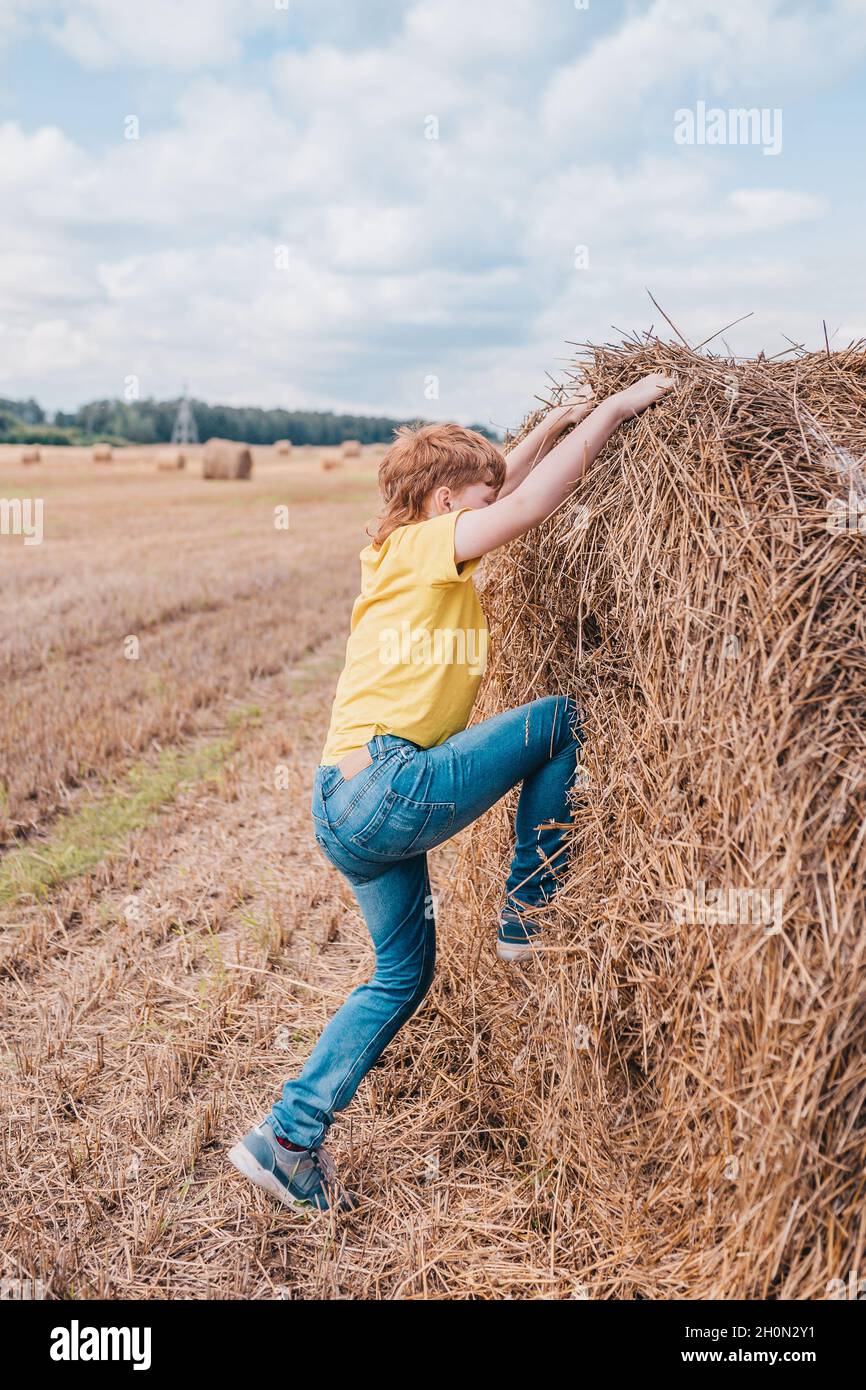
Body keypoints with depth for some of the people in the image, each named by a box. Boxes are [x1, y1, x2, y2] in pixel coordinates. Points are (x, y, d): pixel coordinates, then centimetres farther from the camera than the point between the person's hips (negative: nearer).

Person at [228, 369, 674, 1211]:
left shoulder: (394, 556, 21)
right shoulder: (425, 546, -4)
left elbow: (501, 492, 32)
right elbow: (531, 503, -16)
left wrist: (557, 423, 27)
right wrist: (615, 409, -7)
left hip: (339, 806, 10)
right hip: (390, 783, -10)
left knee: (403, 973, 20)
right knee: (562, 717, 2)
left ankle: (287, 1139, 22)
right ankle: (527, 913, 9)